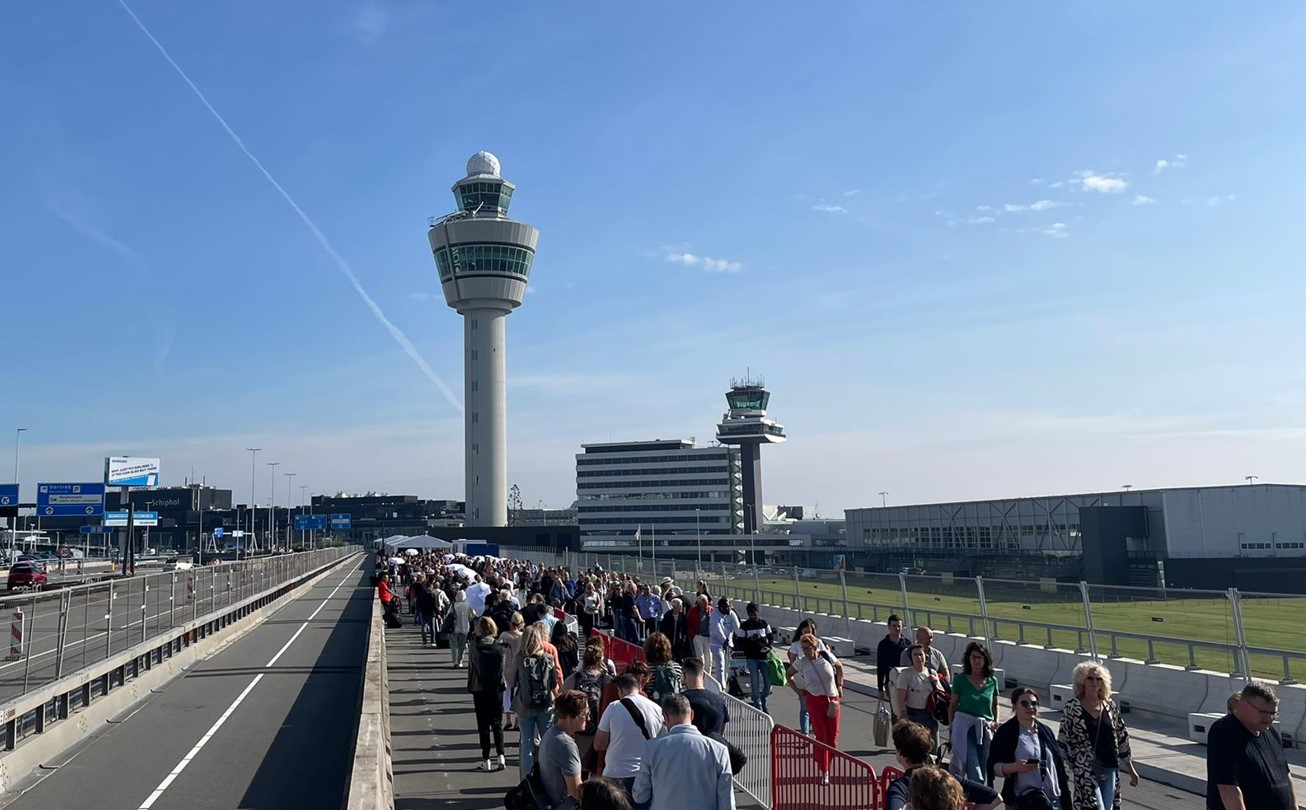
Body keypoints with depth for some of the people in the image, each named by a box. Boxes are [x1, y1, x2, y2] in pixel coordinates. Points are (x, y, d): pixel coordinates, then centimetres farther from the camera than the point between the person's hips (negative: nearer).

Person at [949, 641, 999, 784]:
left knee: (983, 767, 6)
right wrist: (951, 728, 2)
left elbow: (995, 704, 19)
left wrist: (996, 721, 3)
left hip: (985, 728, 3)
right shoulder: (961, 679, -1)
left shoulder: (992, 681, 5)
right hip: (964, 725, -3)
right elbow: (952, 705, 5)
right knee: (973, 770, -12)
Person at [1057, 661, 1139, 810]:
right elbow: (1062, 740, -5)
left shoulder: (1110, 706, 6)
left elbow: (1122, 737, 13)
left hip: (1109, 770, 5)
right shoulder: (1072, 707, -6)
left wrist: (1131, 769, 16)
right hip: (1086, 772, -5)